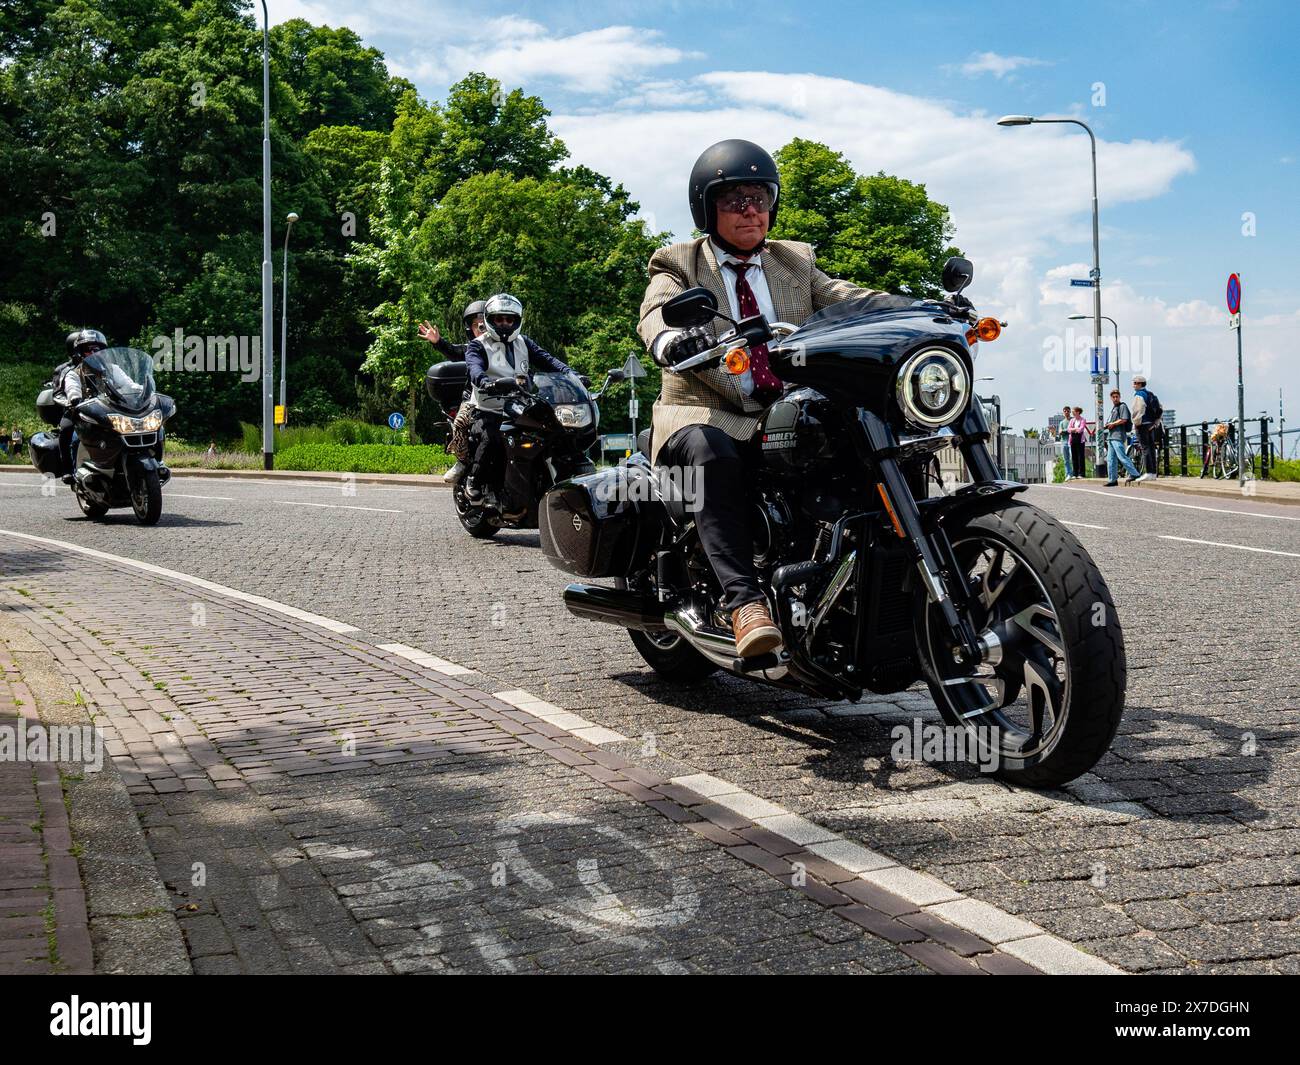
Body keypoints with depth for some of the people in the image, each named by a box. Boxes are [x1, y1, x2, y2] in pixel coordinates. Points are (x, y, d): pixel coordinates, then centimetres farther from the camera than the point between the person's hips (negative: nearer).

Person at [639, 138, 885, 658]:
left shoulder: (795, 262, 20)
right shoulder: (677, 264, 8)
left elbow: (843, 298, 4)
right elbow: (654, 315, -13)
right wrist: (671, 340, -40)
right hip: (706, 414, -3)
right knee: (714, 456, -37)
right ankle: (745, 603, -44)